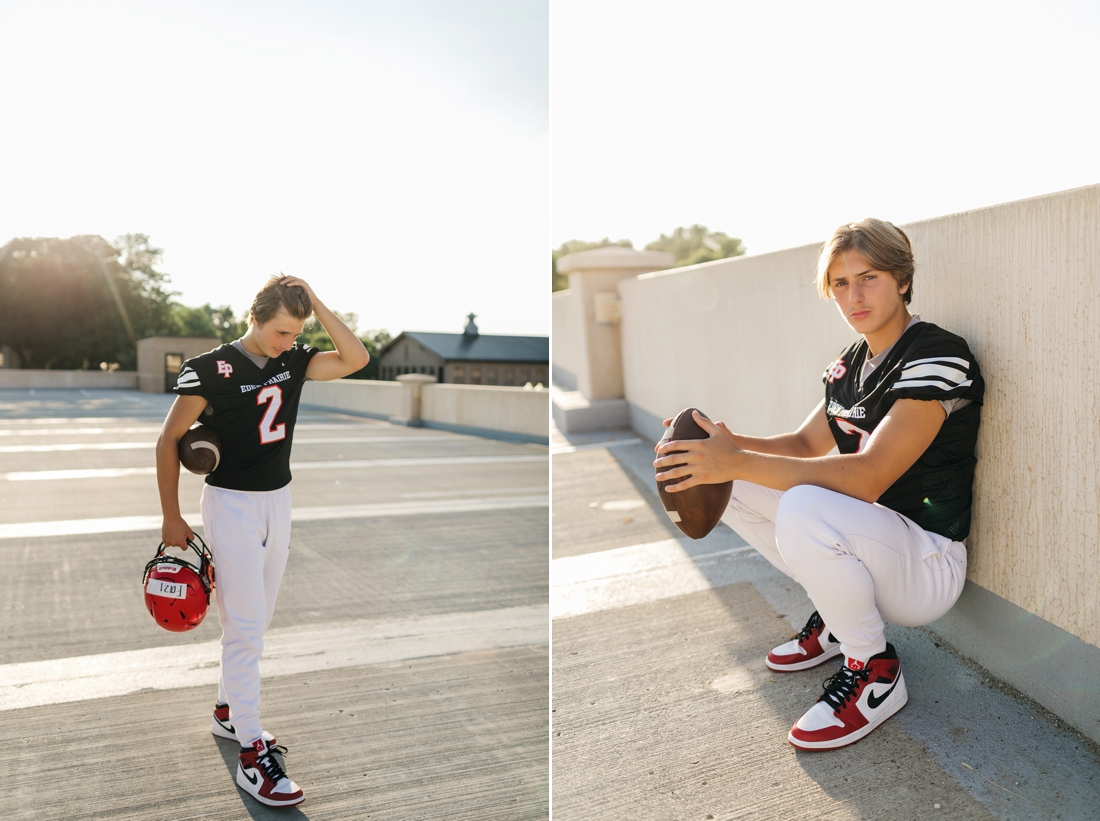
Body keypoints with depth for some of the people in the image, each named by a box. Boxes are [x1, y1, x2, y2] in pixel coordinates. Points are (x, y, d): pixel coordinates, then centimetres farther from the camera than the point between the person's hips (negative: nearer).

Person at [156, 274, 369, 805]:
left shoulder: (294, 360, 1)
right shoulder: (212, 368, -15)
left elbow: (356, 359, -8)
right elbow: (169, 441, -8)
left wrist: (317, 305, -12)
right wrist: (171, 518, -6)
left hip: (279, 501, 6)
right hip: (230, 503, -6)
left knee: (253, 623, 16)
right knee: (246, 628, -6)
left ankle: (227, 712, 35)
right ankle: (251, 756, 1)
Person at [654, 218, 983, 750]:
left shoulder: (939, 358, -19)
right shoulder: (850, 365, 8)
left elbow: (867, 478, -29)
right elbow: (807, 444, 14)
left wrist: (739, 462, -33)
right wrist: (731, 444, -6)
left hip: (930, 563, -8)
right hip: (867, 541, 9)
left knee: (805, 511, -37)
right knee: (730, 488, 4)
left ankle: (876, 672, -11)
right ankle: (836, 615, 14)